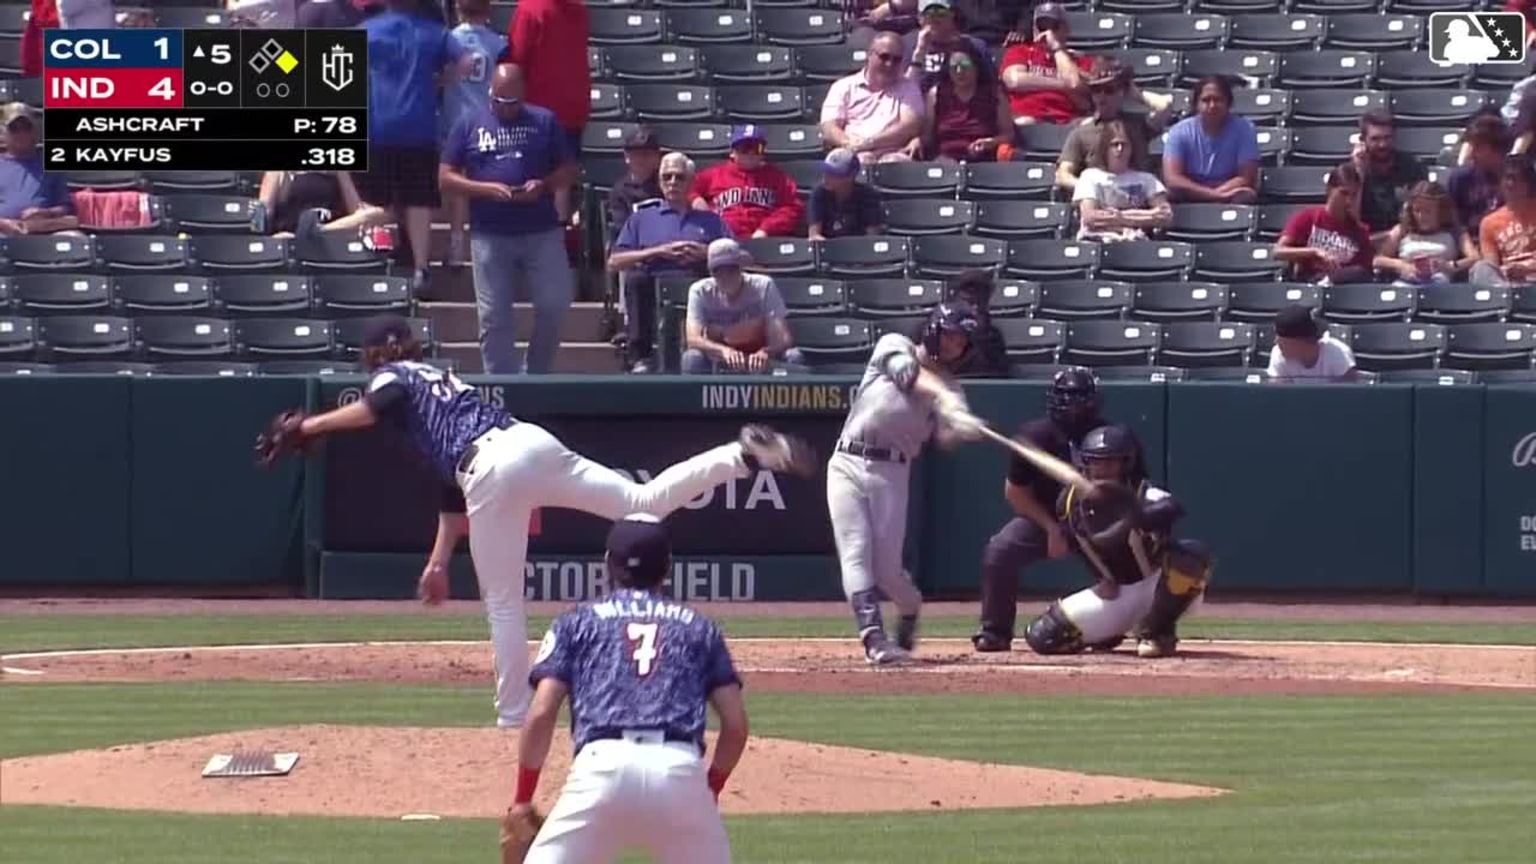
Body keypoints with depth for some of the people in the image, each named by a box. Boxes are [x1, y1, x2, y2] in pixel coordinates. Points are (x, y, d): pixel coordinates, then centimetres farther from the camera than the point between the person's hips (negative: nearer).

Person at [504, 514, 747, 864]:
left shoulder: (576, 623, 20)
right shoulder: (699, 628, 24)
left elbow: (541, 715, 8)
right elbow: (735, 725, 15)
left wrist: (522, 799, 16)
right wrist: (711, 789, 29)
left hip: (603, 766, -1)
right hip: (682, 769, 1)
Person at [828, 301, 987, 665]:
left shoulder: (950, 390, 11)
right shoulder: (895, 347, 5)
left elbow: (948, 436, -7)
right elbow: (911, 376, -17)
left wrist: (960, 425, -32)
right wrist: (945, 401, -34)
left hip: (892, 473, 1)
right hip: (847, 465, -1)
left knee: (887, 565, -4)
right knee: (855, 553, -13)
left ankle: (910, 611, 26)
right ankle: (874, 636, -17)